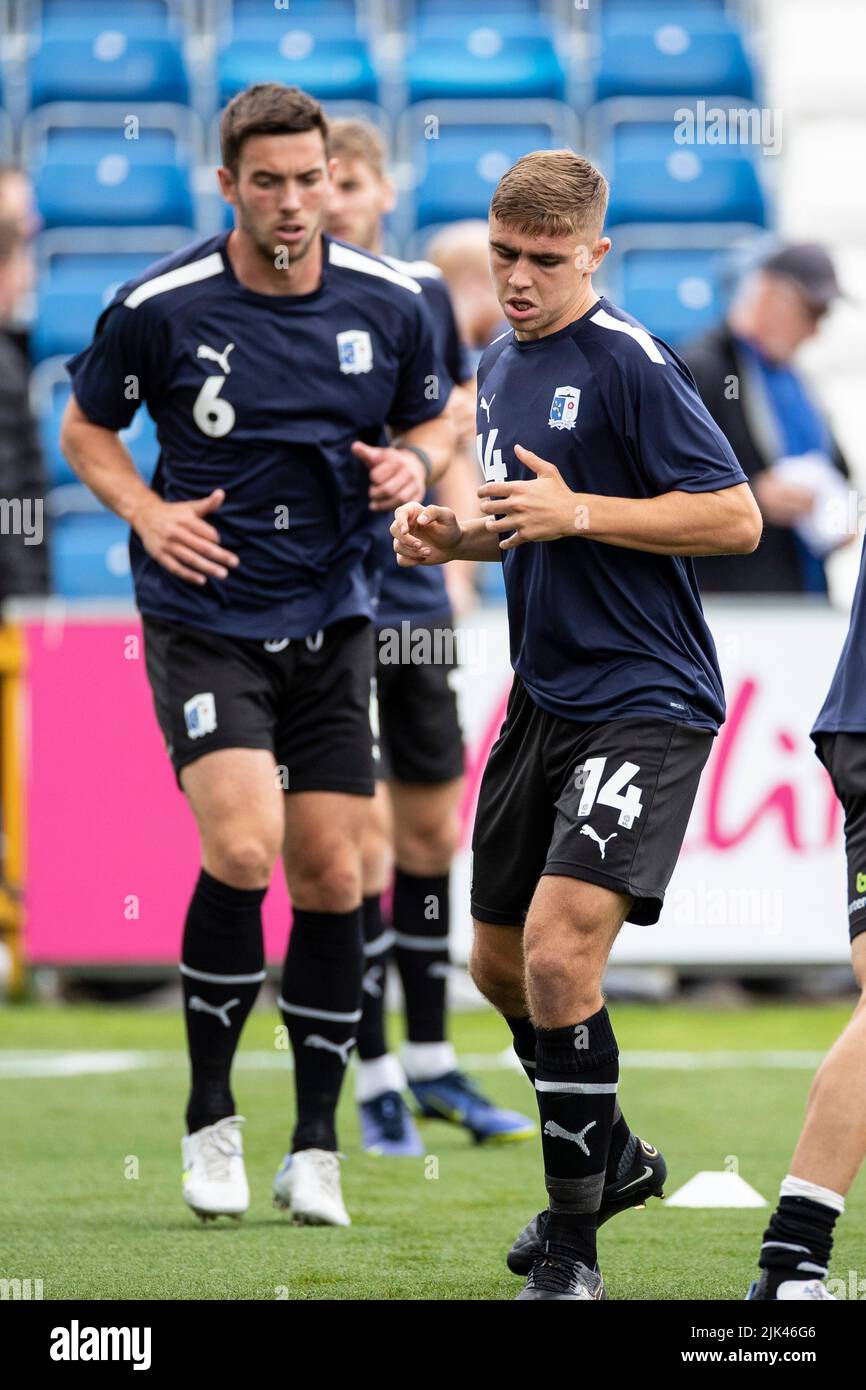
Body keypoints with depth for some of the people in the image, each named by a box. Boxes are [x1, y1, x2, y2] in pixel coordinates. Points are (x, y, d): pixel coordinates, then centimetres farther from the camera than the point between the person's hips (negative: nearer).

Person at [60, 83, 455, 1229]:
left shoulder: (389, 305, -1)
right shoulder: (158, 307, -9)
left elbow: (433, 418, 16)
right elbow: (85, 427, 7)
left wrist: (413, 462, -7)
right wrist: (147, 511, -11)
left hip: (333, 623, 3)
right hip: (205, 618, -3)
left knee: (331, 876, 1)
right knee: (243, 848, -20)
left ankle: (315, 1148, 13)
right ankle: (210, 1116, -2)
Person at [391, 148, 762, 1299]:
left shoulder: (628, 364, -14)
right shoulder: (502, 365, 13)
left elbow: (735, 517, -17)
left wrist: (577, 513, -22)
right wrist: (453, 535, 7)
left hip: (645, 706, -9)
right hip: (543, 698, 9)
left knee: (560, 955, -20)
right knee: (501, 965, 16)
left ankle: (572, 1244, -8)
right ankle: (613, 1159, 39)